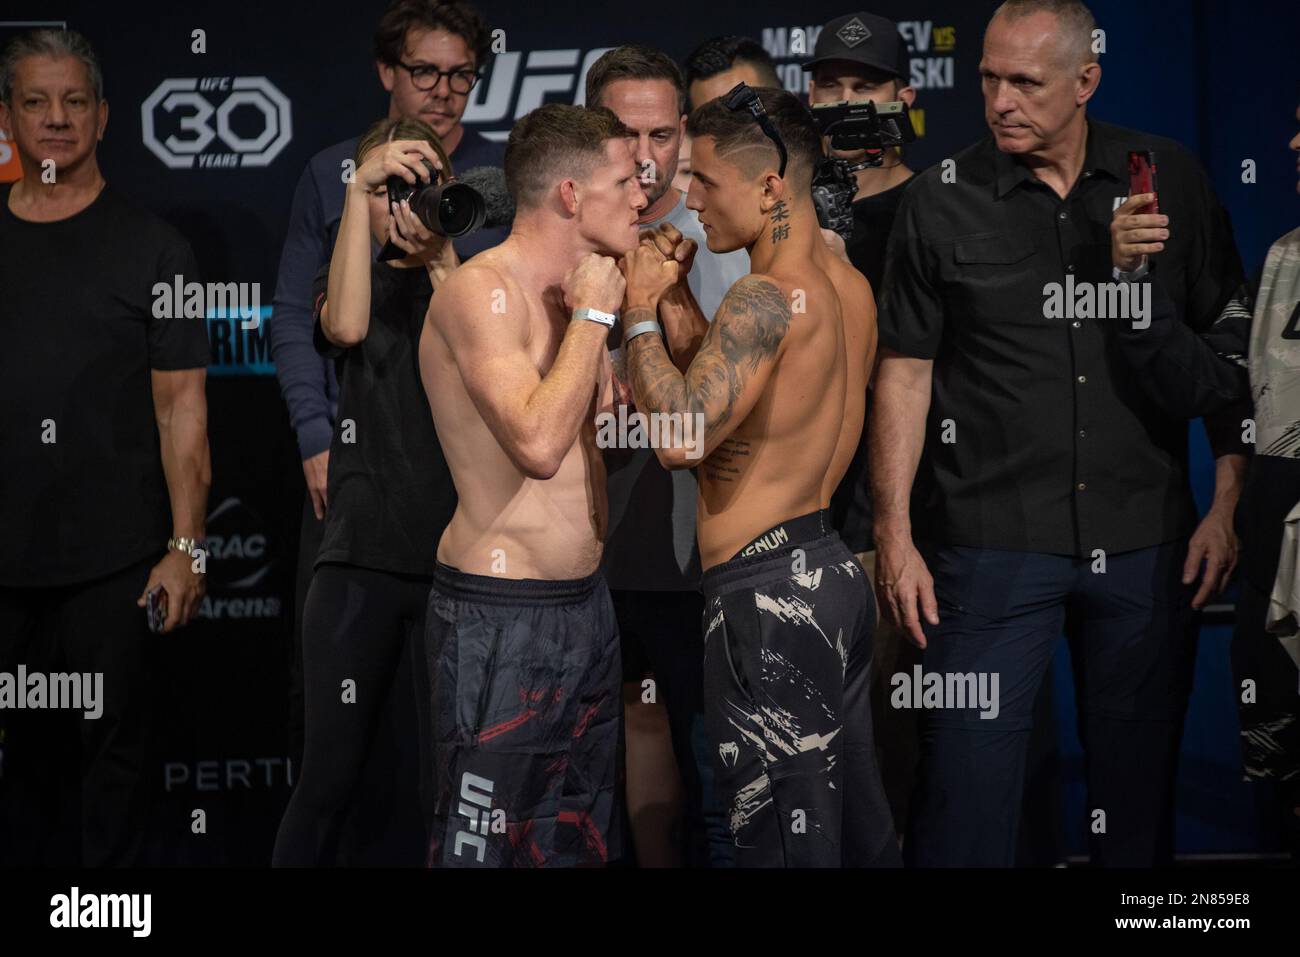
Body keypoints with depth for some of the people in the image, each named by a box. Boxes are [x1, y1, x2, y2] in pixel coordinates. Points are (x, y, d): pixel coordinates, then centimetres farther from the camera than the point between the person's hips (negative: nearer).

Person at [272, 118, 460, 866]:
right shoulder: (358, 282, 12)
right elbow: (347, 327, -13)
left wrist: (441, 262, -13)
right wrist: (360, 189, -17)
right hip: (362, 560, 0)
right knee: (330, 777, -4)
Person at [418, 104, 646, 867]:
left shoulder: (574, 295, 12)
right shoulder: (481, 291, -16)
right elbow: (540, 444, -29)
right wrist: (593, 316, -18)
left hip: (586, 603, 9)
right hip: (504, 614, -9)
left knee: (581, 840, 15)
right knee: (484, 847, -4)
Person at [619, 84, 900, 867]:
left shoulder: (767, 299, -18)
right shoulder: (850, 286, 11)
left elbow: (681, 436, -26)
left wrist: (640, 312, -14)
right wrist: (674, 295, 14)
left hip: (769, 591, -10)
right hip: (836, 570, 10)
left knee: (785, 841, -4)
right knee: (862, 829, 15)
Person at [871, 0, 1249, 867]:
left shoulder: (1171, 179, 3)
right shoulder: (943, 201, 0)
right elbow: (905, 374, 2)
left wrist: (1229, 507, 2)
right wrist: (895, 536, -3)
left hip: (1146, 543, 2)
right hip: (991, 548, -1)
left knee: (1139, 780, 10)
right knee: (968, 786, -2)